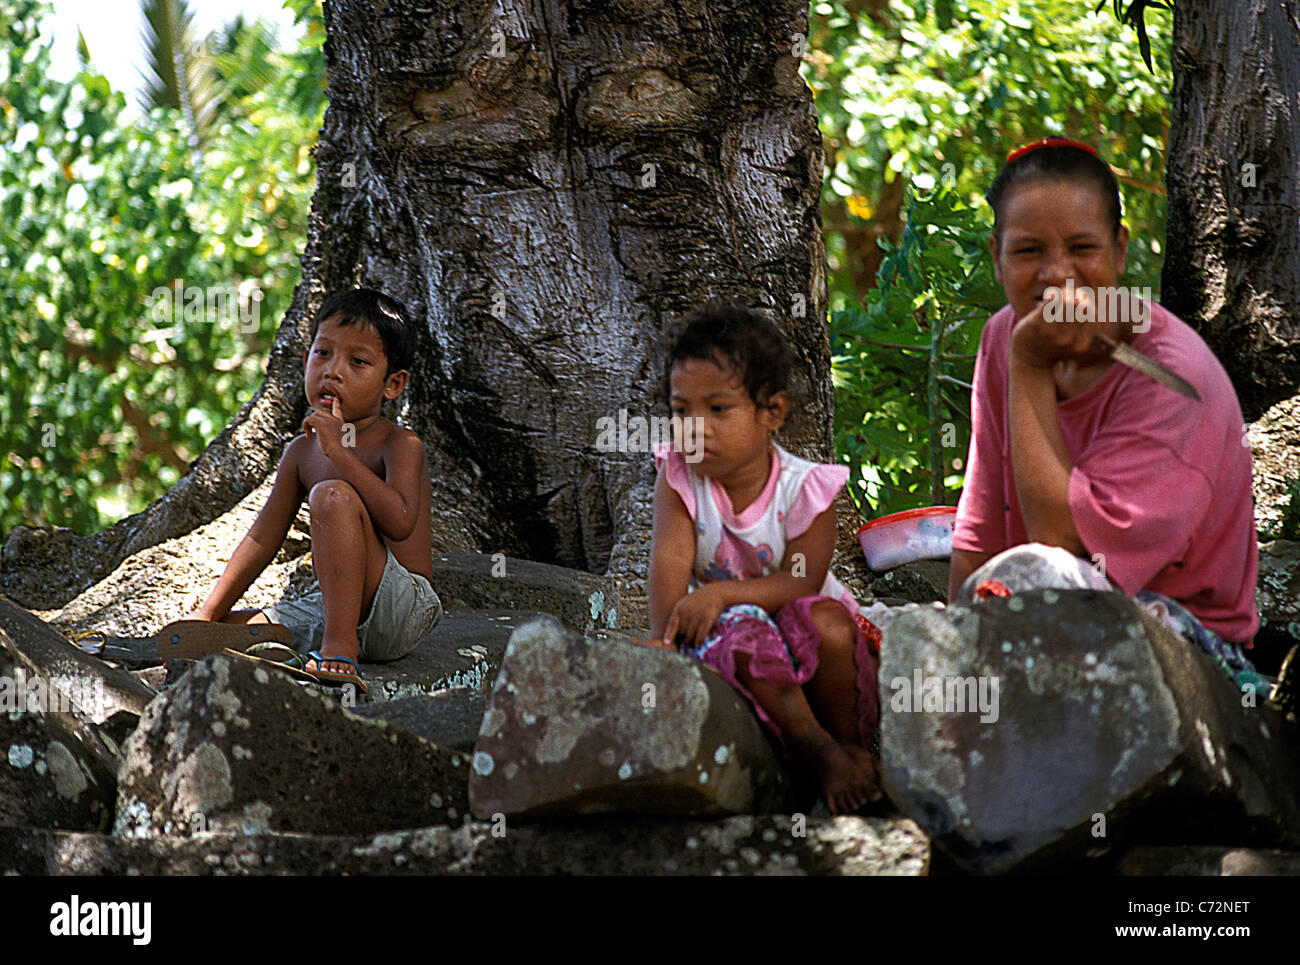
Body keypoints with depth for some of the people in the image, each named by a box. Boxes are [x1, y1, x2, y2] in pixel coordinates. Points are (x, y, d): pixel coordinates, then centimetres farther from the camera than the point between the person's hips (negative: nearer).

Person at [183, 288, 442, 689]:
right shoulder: (302, 452, 12)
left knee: (332, 495, -29)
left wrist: (341, 451, -27)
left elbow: (400, 523, -25)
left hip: (403, 605, -6)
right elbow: (262, 540, 13)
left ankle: (340, 646, -33)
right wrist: (207, 615, 5)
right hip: (327, 606, 7)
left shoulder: (401, 445, -7)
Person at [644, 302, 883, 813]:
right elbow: (671, 561, -17)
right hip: (735, 623, 0)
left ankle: (847, 741, -9)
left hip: (798, 630, 0)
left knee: (825, 623, -34)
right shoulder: (679, 476, -6)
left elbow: (801, 584, -20)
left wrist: (721, 593, -34)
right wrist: (664, 641, -32)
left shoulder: (805, 487, -12)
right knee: (740, 639, -34)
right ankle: (819, 755, -27)